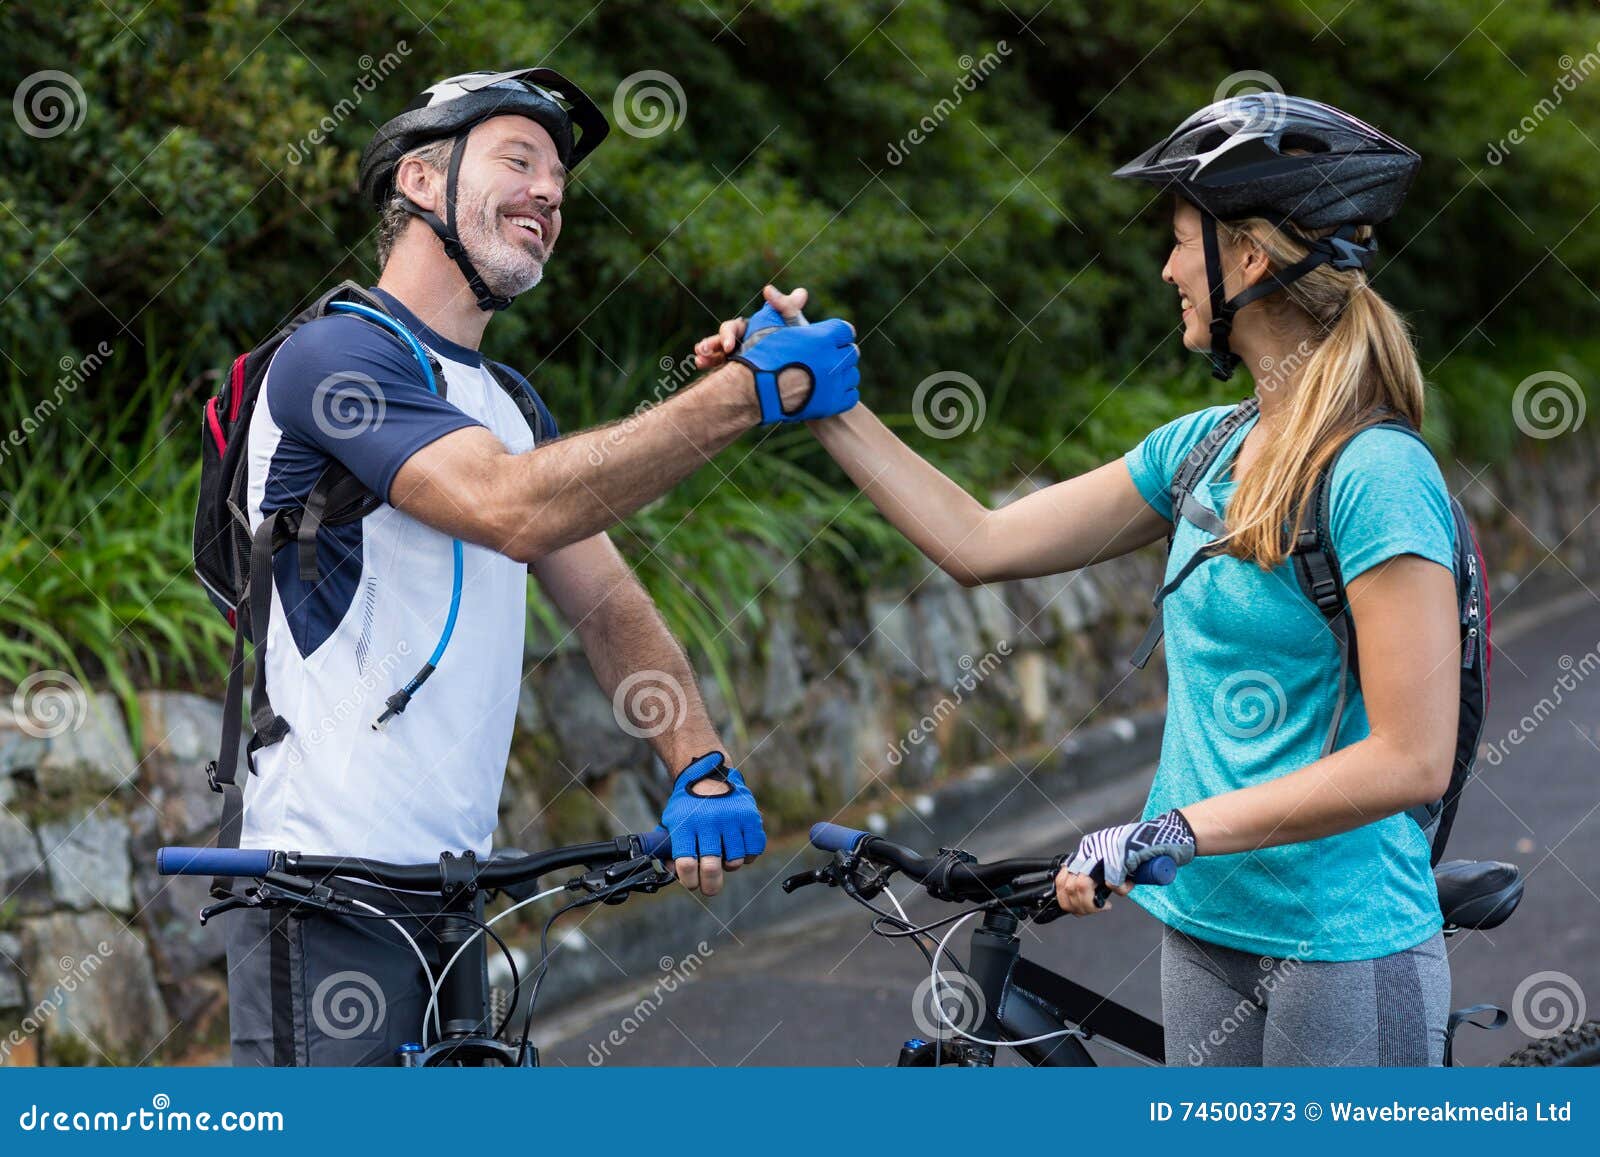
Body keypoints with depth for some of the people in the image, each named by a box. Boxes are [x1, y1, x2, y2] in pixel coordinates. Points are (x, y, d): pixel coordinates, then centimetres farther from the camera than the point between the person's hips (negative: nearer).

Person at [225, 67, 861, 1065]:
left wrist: (701, 770, -8)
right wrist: (750, 392, -26)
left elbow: (607, 602, 11)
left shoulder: (508, 402, 20)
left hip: (448, 887, 9)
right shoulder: (341, 354, -10)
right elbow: (512, 508, -26)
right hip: (327, 891, -9)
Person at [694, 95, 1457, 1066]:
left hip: (1346, 955, -8)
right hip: (1207, 931, 8)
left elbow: (1411, 760, -22)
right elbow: (979, 543, 13)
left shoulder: (1378, 475, -17)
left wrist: (1172, 831, -23)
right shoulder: (1201, 450, 8)